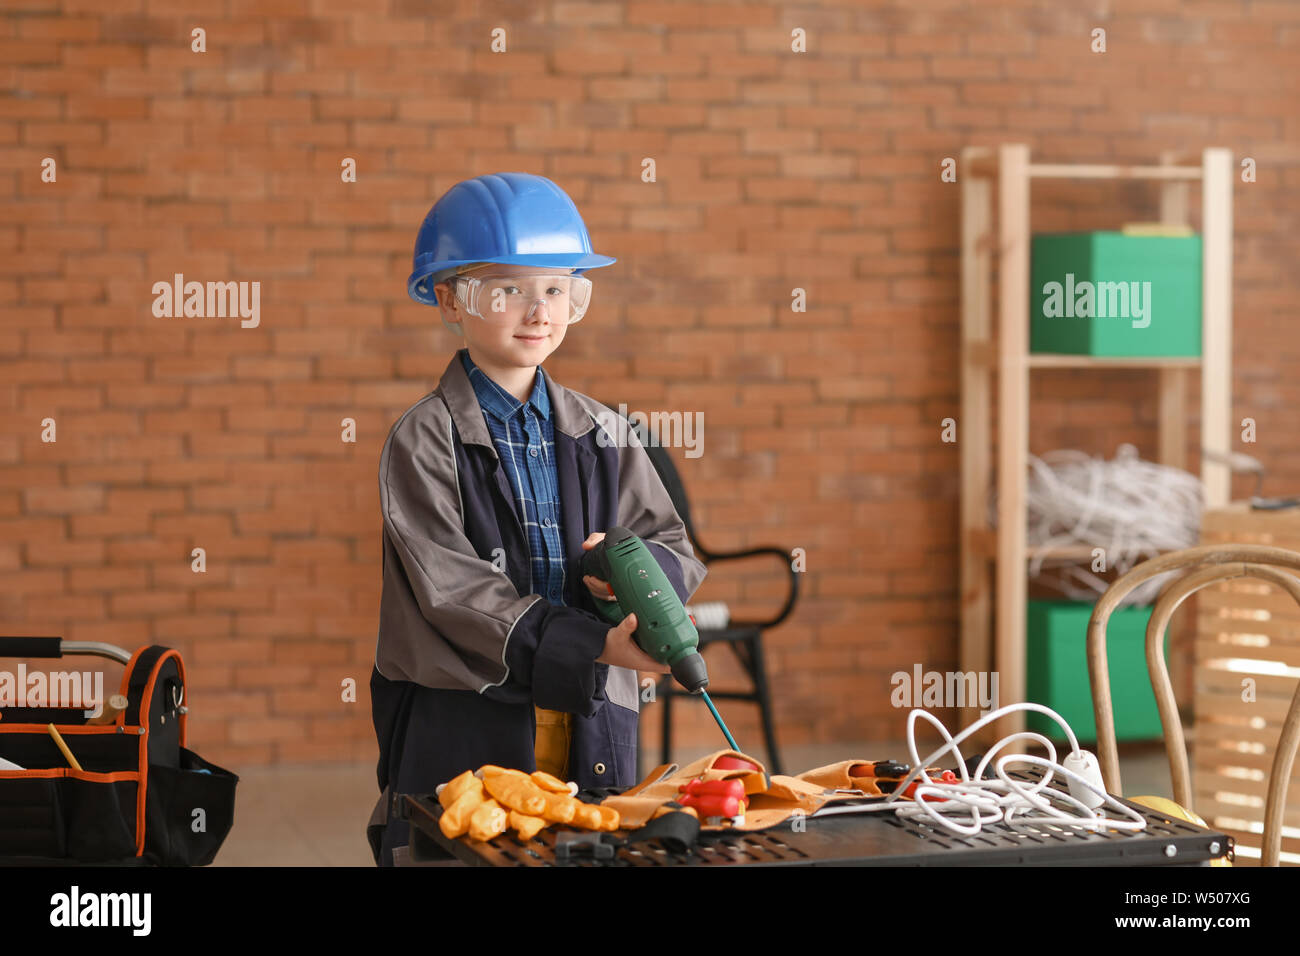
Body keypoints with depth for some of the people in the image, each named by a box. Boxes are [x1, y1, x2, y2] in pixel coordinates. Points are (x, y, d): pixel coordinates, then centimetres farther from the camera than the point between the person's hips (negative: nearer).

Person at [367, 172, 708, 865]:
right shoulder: (423, 442, -4)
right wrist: (594, 646, -23)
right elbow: (455, 593, -14)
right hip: (461, 732, -4)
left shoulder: (602, 434, 12)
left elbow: (677, 552, 11)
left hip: (591, 730, 4)